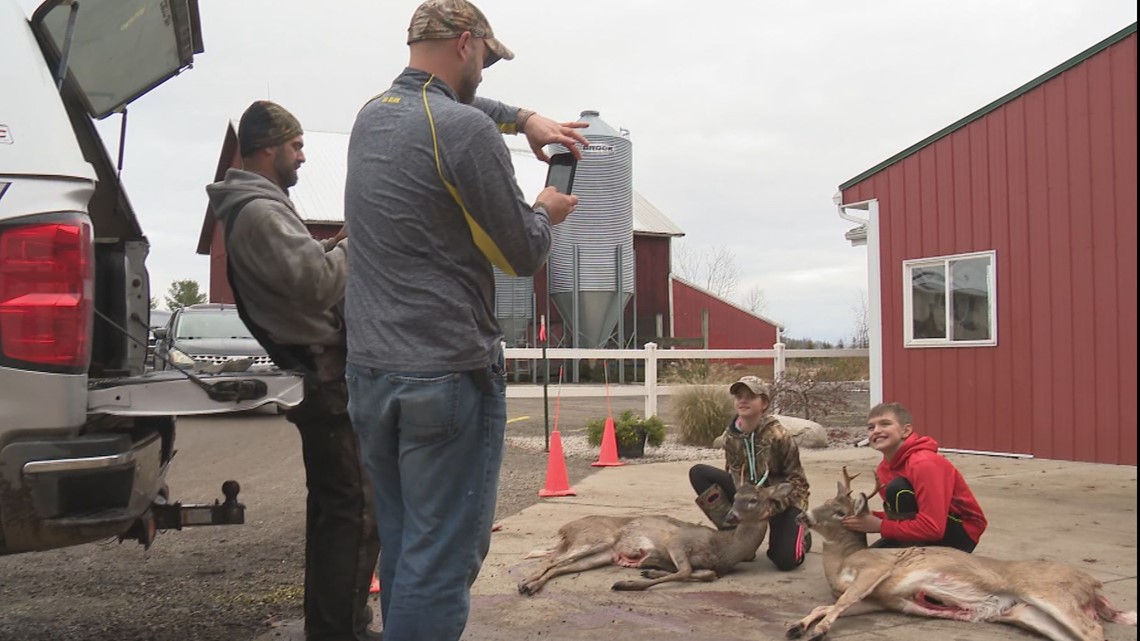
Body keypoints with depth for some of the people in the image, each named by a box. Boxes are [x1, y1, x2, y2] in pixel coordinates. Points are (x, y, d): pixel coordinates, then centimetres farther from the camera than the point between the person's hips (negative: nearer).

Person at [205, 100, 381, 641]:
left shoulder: (254, 206, 17)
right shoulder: (260, 211, -17)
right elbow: (317, 285, -24)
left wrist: (330, 247, 6)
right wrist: (352, 245, -9)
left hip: (315, 368, 11)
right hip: (323, 372, -11)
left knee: (332, 505, 18)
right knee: (356, 507, -9)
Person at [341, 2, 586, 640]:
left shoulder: (372, 116, 12)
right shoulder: (466, 130, -14)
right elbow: (523, 254, -7)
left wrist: (525, 117, 24)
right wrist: (544, 212, 13)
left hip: (369, 373, 8)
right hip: (449, 377, -8)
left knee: (402, 549, 17)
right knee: (442, 561, -2)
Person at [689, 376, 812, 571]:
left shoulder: (778, 436, -22)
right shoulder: (730, 437, -8)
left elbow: (797, 480, -15)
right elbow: (734, 474, 5)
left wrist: (772, 506, -26)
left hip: (782, 499, -4)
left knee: (786, 561, -23)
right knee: (698, 473, -13)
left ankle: (800, 535, 17)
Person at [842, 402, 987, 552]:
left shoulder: (924, 463, -27)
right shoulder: (884, 469, 1)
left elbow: (932, 527, -32)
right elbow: (900, 514, 10)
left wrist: (880, 526, -23)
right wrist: (869, 518, -10)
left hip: (963, 533, -9)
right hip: (933, 530, 9)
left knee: (898, 489, -27)